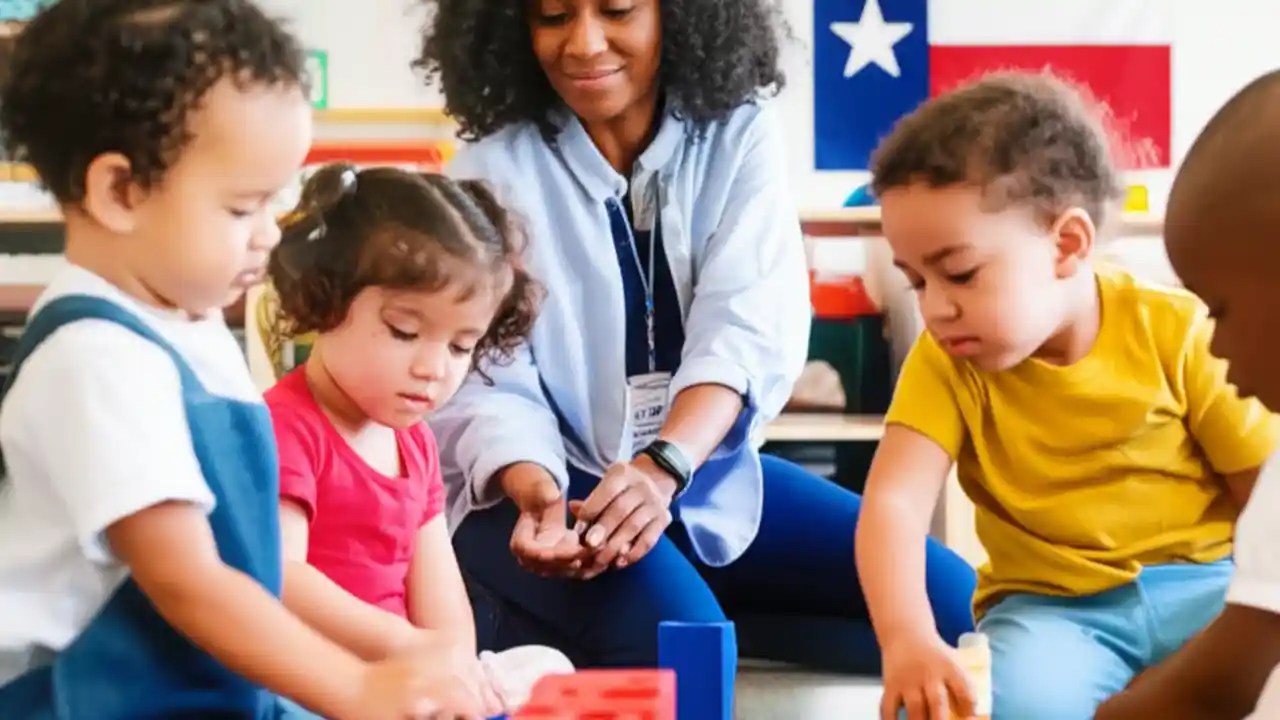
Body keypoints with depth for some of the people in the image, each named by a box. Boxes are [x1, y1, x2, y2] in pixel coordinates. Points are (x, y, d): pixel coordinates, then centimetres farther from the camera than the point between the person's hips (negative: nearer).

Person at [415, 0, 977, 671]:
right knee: (673, 634, -36)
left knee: (951, 601, -11)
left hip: (706, 475, 5)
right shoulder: (494, 172, -6)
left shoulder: (740, 138, -2)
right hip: (541, 483, -5)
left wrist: (663, 467, -35)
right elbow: (485, 387, -12)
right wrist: (538, 495, -35)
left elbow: (745, 330, -16)